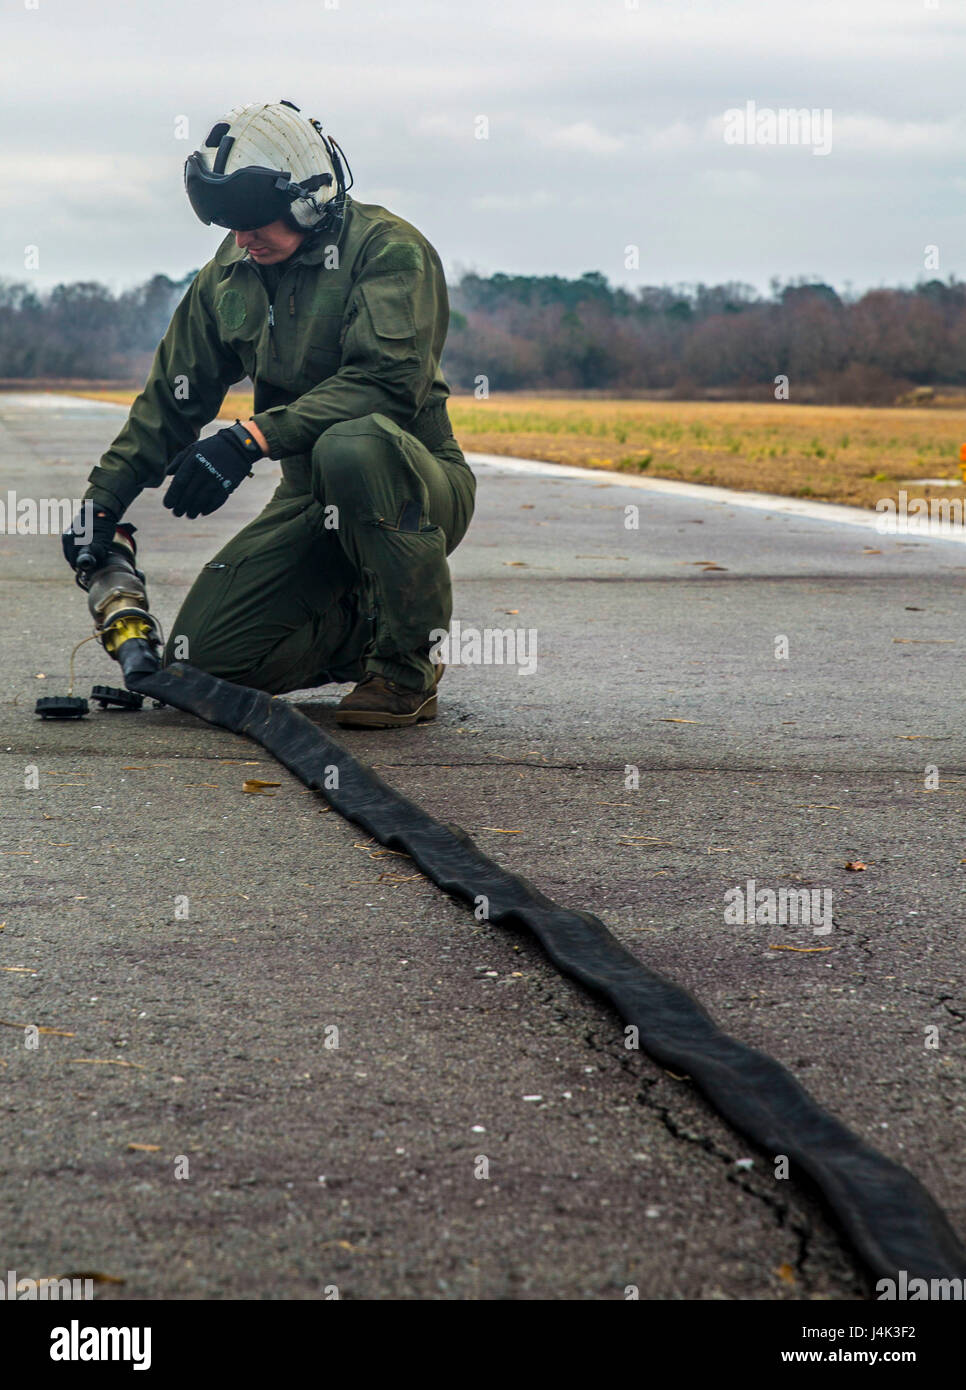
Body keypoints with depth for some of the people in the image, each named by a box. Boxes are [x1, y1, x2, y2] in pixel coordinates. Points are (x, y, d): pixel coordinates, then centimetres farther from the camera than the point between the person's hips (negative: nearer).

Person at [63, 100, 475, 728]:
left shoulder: (388, 248, -14)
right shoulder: (230, 272, 8)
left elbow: (387, 379, -29)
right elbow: (174, 395, 17)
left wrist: (251, 438, -35)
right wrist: (105, 500, 11)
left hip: (418, 488, -6)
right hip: (313, 500, 6)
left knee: (351, 446, -41)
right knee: (199, 658, -9)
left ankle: (410, 665, -20)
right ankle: (367, 628, 16)